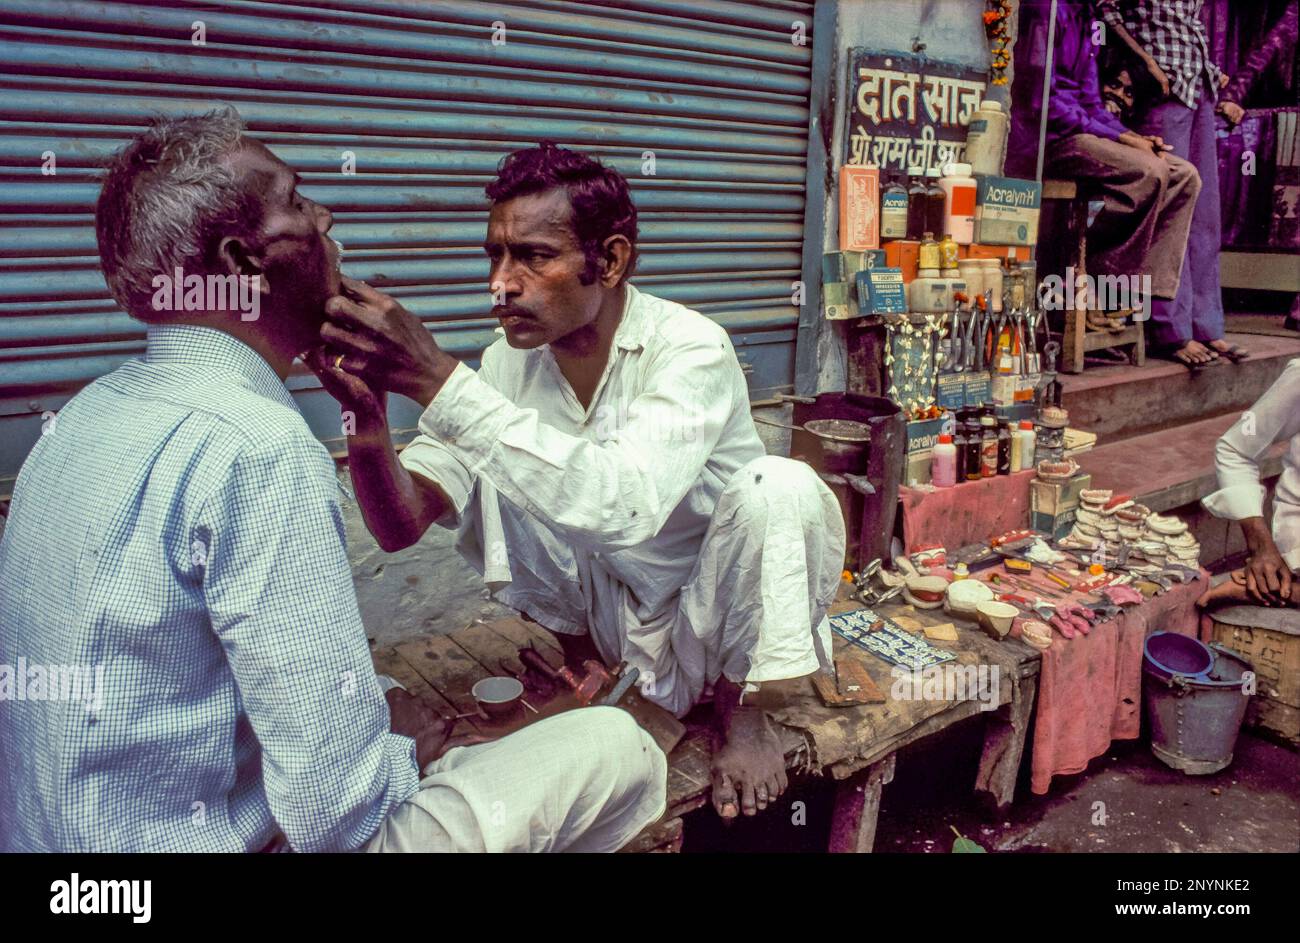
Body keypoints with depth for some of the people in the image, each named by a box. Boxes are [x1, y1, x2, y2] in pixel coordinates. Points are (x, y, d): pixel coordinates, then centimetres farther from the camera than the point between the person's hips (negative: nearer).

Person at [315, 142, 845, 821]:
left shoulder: (691, 349, -24)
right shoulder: (506, 366, -9)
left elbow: (622, 503, -44)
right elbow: (400, 526, -15)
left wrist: (438, 380, -44)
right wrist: (367, 409, -35)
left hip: (721, 616, -3)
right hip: (616, 615, 4)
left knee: (778, 486, -32)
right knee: (490, 473, -13)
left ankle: (741, 709, -8)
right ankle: (576, 651, 6)